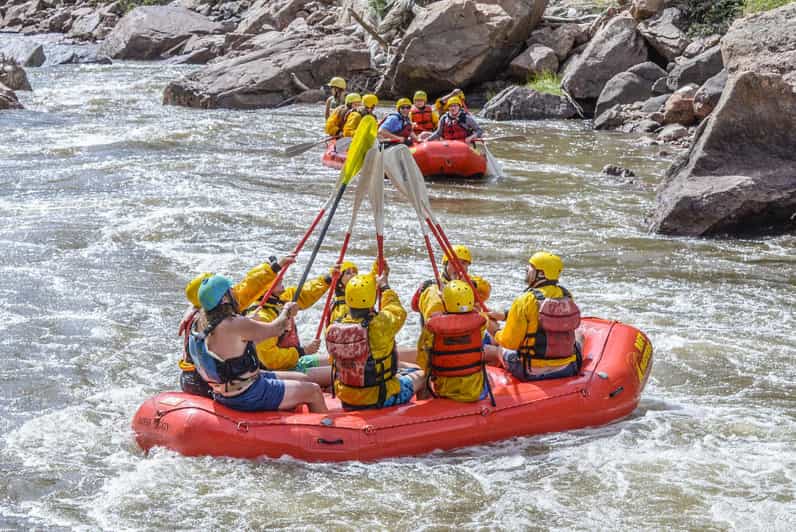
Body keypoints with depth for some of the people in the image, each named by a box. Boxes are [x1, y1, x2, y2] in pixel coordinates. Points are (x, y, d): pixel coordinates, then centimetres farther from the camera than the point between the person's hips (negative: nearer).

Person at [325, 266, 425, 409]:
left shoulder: (334, 329, -14)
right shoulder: (380, 325, -28)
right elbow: (398, 313, -5)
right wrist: (385, 286, 11)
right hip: (379, 400, -5)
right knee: (420, 375, 21)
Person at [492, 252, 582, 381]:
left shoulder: (524, 301, -16)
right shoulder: (566, 296, 1)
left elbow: (509, 342, -12)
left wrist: (496, 334, 10)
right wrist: (505, 316, 22)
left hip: (533, 373, -4)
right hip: (567, 369, 4)